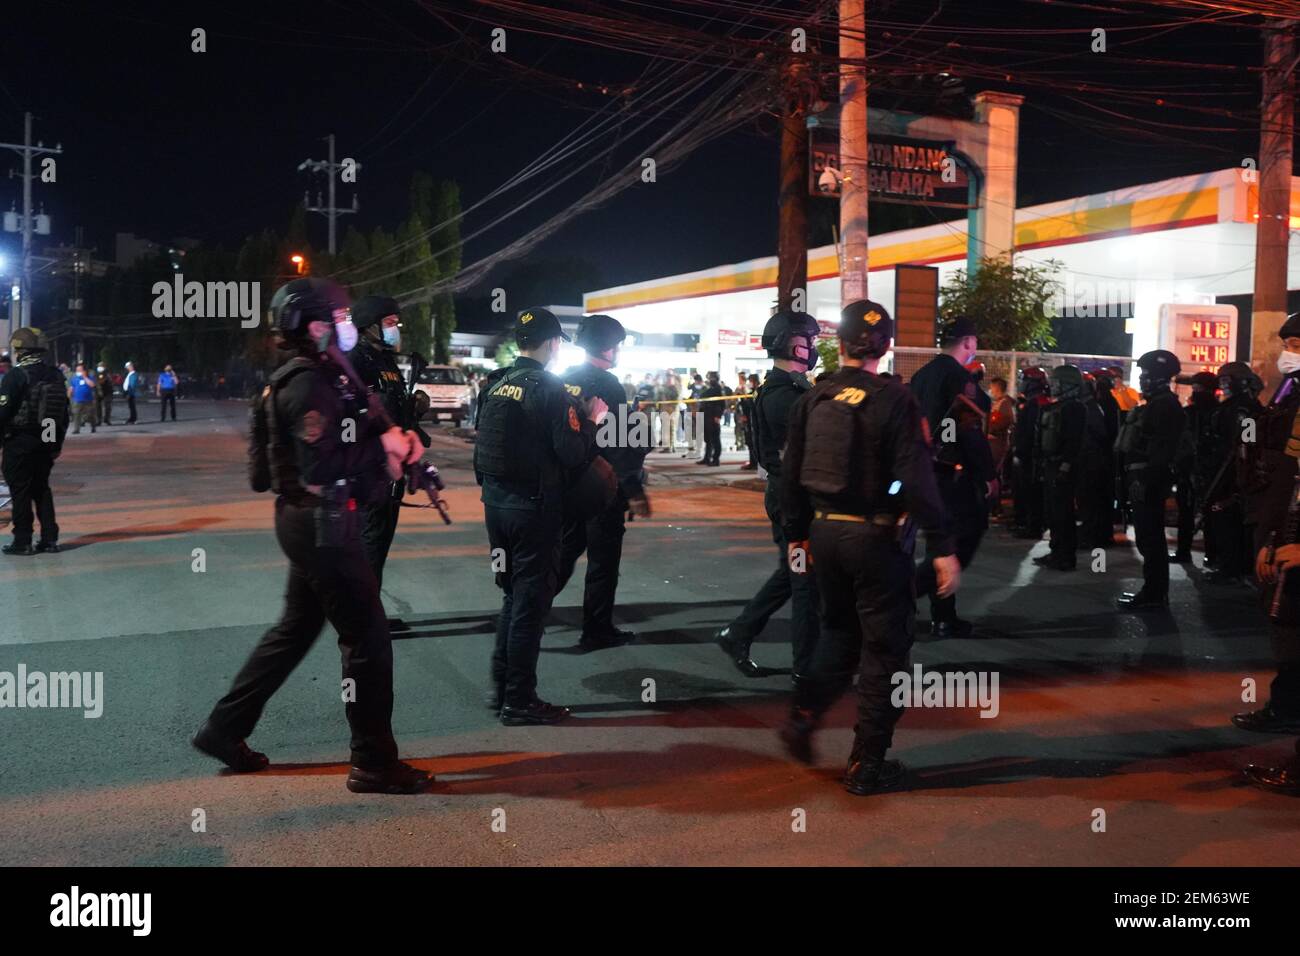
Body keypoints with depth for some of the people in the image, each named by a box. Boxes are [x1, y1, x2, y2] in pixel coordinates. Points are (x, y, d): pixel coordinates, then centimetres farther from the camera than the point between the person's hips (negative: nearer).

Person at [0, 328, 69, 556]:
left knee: (20, 492, 1)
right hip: (46, 442, 6)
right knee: (42, 489, 13)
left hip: (19, 443, -6)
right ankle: (49, 539, 12)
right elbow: (64, 412, 12)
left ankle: (22, 542, 4)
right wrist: (58, 443, 18)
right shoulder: (56, 375, 8)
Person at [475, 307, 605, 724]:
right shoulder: (550, 389, -14)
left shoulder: (494, 385, 7)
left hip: (495, 502, 7)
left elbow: (485, 444, 12)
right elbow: (573, 454, -18)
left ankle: (501, 687, 26)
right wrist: (591, 420, -4)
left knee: (513, 595, 20)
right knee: (531, 601, 3)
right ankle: (519, 701, 10)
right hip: (534, 507, -7)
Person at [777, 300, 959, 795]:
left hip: (824, 531, 5)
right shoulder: (894, 400, -13)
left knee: (839, 631, 25)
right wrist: (942, 549, -15)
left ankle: (803, 714, 16)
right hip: (876, 536, -5)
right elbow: (918, 480, -18)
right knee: (884, 648, 6)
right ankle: (867, 764, 12)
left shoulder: (813, 399, 3)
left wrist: (796, 535, 20)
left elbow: (792, 474, 9)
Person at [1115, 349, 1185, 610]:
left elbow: (1161, 450, -22)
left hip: (1149, 480, -11)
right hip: (1144, 479, 11)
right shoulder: (1154, 404, 18)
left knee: (1150, 539, -7)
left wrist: (1144, 481, -25)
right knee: (1149, 538, 14)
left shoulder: (1165, 406, -14)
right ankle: (1154, 590, 21)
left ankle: (1154, 594, -3)